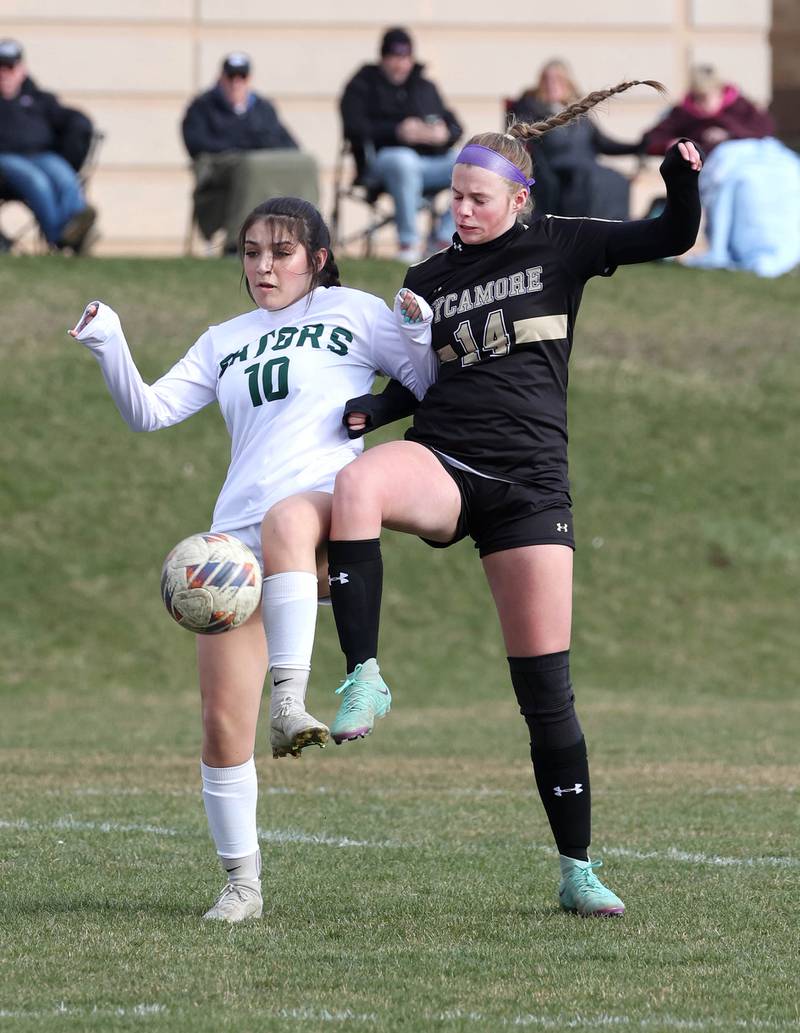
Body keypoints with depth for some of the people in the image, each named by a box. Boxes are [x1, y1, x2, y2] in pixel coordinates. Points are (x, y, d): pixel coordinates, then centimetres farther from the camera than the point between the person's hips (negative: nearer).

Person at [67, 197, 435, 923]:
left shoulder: (353, 312, 15)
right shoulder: (225, 343, 25)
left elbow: (436, 389, 11)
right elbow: (149, 412, 16)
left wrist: (425, 334, -10)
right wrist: (110, 346, 0)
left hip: (331, 514, -5)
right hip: (238, 535, 5)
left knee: (287, 520, -44)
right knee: (222, 723, -5)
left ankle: (290, 704, -51)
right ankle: (242, 883, 8)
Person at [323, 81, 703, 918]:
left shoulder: (557, 247, 7)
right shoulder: (428, 279, 13)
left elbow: (672, 237, 5)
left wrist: (682, 178, -15)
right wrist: (368, 409, 0)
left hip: (530, 485, -1)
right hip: (442, 462, 1)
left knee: (546, 691, -2)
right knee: (357, 482, -37)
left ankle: (577, 872, 8)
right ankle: (364, 680, -34)